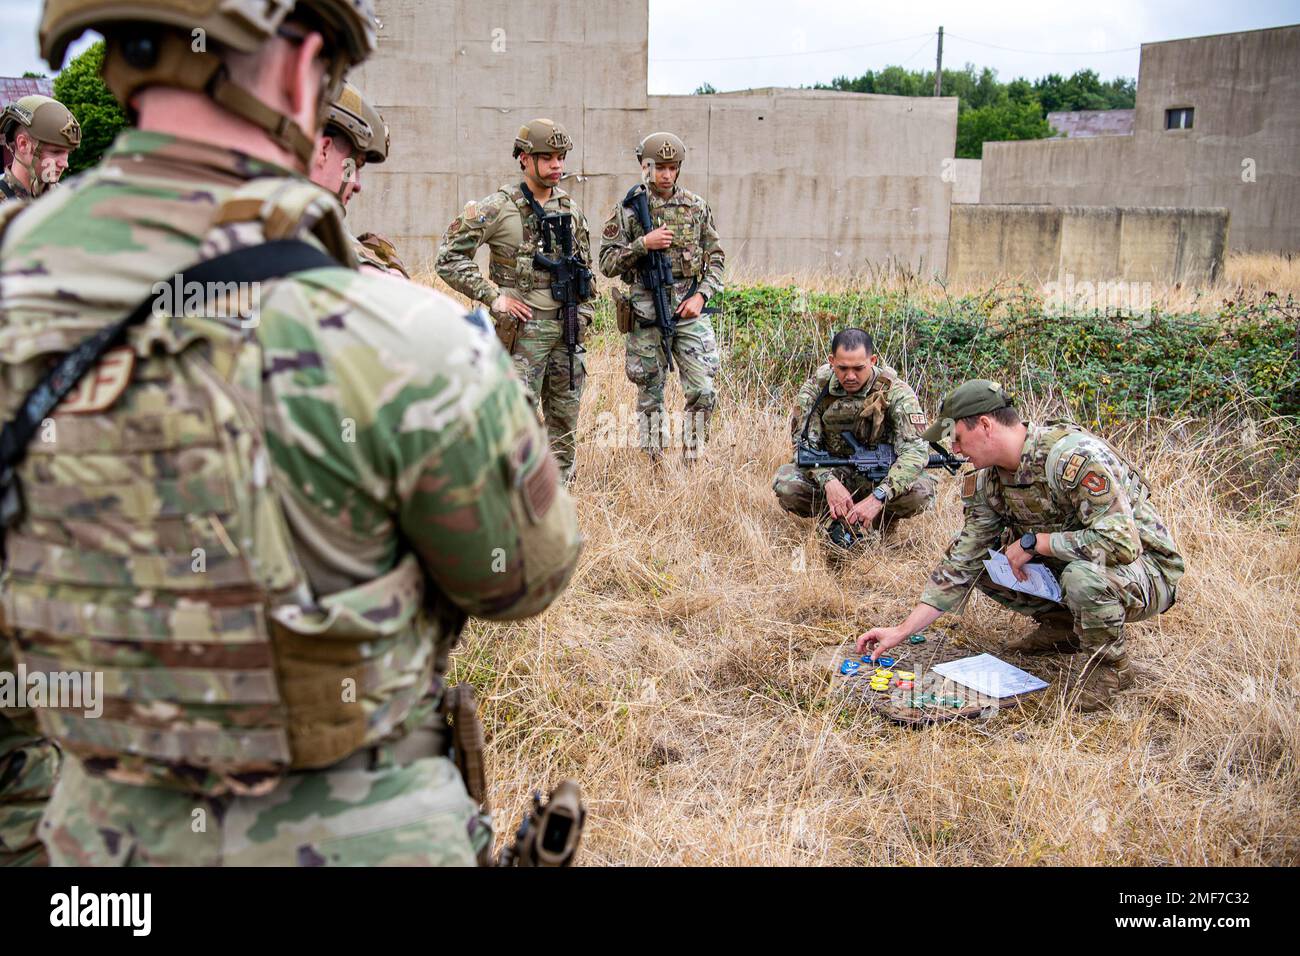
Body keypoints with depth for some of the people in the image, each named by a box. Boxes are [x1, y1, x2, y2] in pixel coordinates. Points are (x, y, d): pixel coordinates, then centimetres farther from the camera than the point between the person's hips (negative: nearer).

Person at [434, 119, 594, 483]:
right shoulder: (498, 208, -9)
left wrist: (584, 312, 11)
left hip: (566, 329, 6)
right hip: (524, 328, -6)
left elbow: (584, 265, 21)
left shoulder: (570, 208, 9)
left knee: (565, 419, 11)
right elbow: (448, 256, -9)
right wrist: (492, 296, -13)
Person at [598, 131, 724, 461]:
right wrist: (643, 244, -16)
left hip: (689, 311, 2)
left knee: (703, 390, -6)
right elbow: (607, 264, -2)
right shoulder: (627, 211, 1)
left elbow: (716, 258, 11)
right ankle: (654, 466, 19)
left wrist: (701, 295, -3)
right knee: (650, 396, 7)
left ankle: (692, 462, 9)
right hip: (646, 313, -1)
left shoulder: (697, 207, 8)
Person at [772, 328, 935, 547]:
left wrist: (877, 498, -41)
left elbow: (915, 450, -27)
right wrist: (829, 482, -36)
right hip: (831, 474, 1)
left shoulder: (896, 392, -17)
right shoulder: (816, 388, -11)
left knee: (921, 491, -32)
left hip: (878, 479, -1)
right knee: (785, 483, -28)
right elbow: (804, 443, -14)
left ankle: (882, 520, 0)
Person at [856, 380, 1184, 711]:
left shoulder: (1074, 455, -30)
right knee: (978, 557, -1)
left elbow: (1121, 542, -36)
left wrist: (1033, 542, -26)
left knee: (1082, 575, -38)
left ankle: (1113, 664, -9)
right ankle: (1062, 625, 13)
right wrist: (902, 631, -6)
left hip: (1146, 565, -7)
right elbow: (960, 565, -1)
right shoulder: (989, 481, -4)